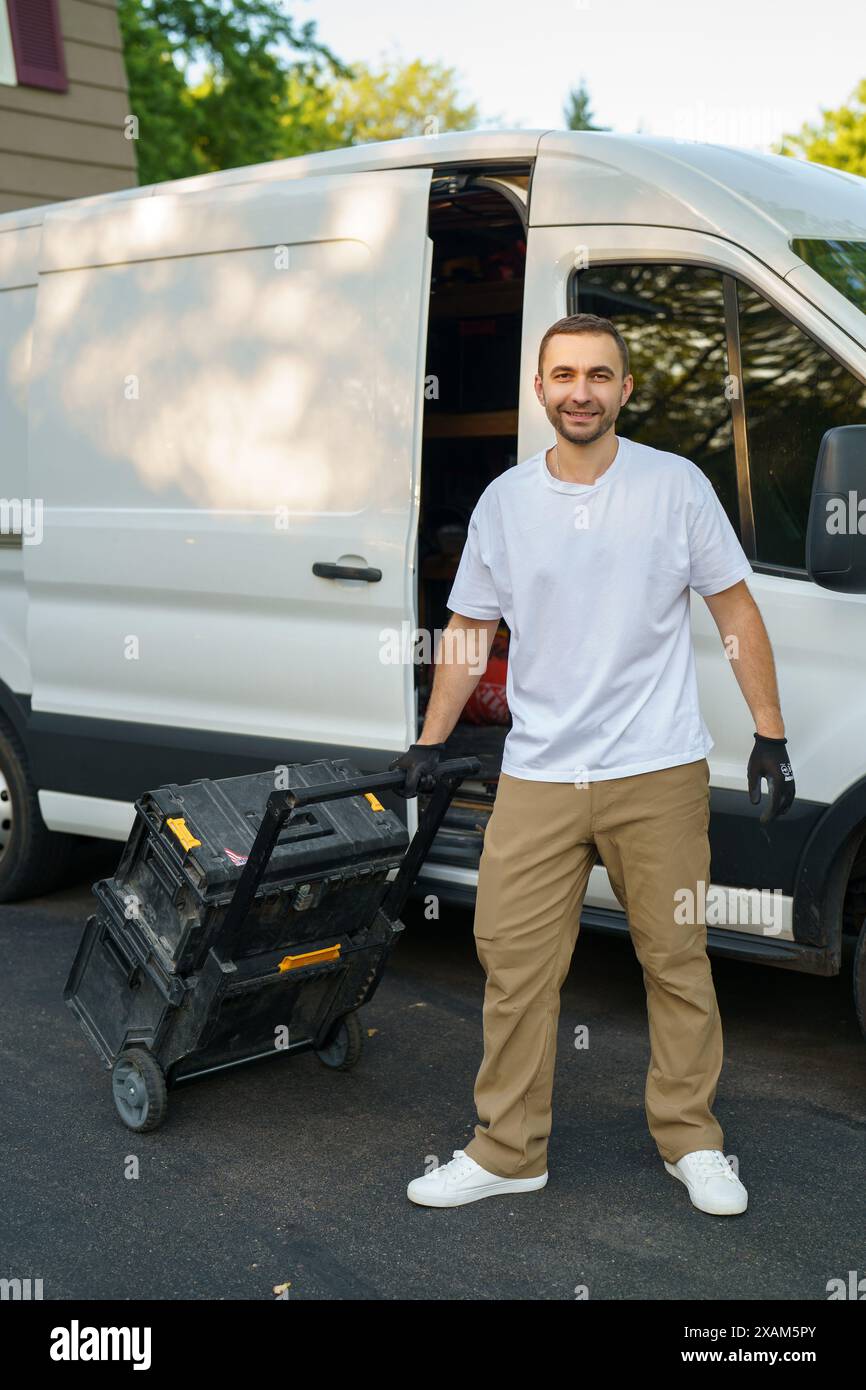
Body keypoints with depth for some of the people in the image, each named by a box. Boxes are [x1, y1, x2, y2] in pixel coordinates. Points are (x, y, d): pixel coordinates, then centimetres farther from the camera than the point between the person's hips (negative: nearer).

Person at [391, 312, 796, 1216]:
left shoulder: (676, 485, -1)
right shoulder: (504, 500, 6)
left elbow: (736, 612, 3)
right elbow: (467, 630, 13)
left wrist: (770, 737, -2)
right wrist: (429, 743, 12)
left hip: (657, 772, -2)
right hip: (536, 776, 2)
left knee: (676, 959, 7)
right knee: (514, 962, 4)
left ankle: (691, 1141, 24)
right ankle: (507, 1151, 17)